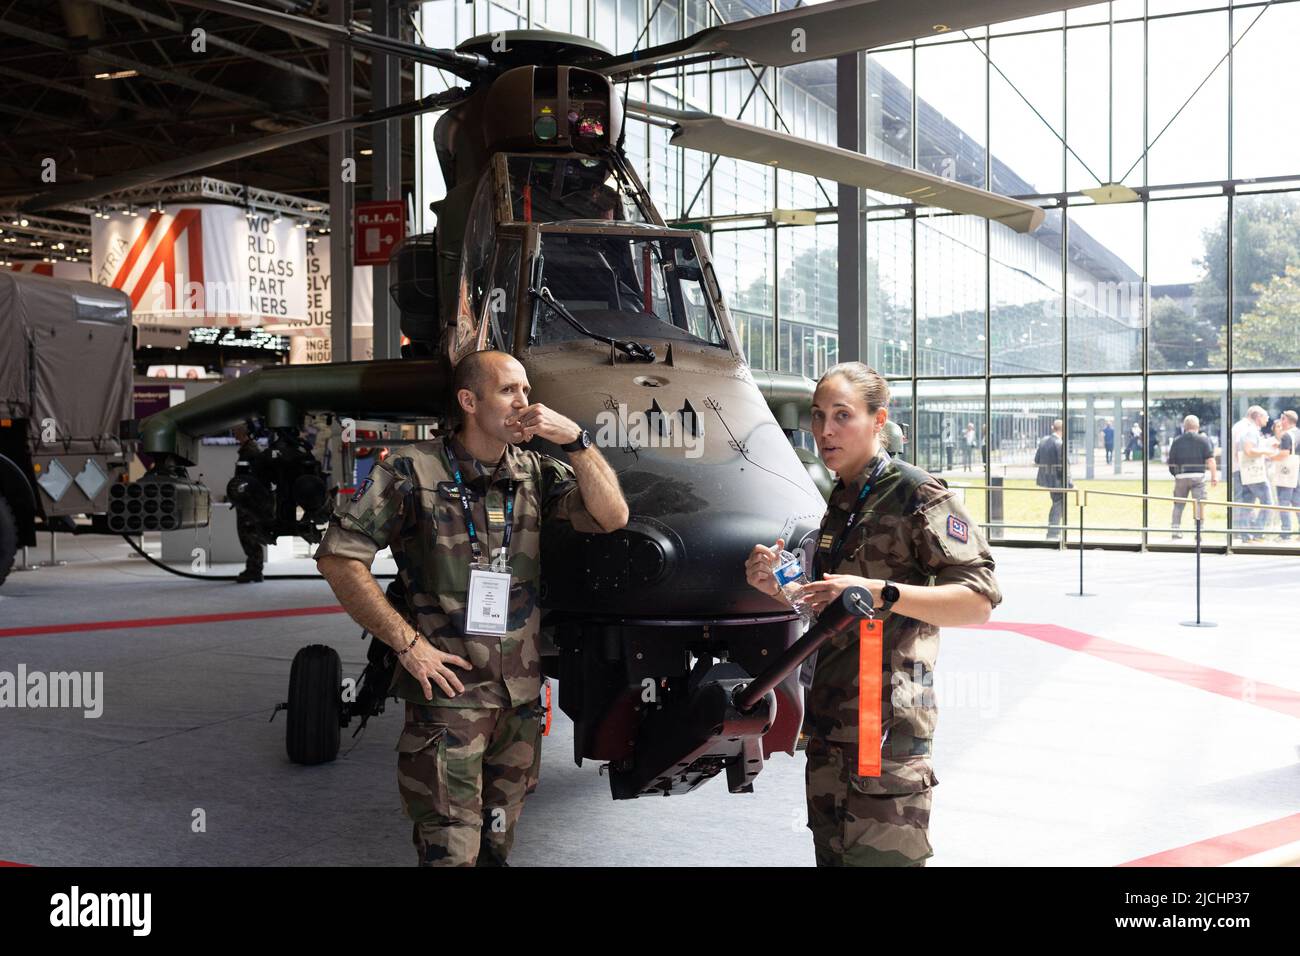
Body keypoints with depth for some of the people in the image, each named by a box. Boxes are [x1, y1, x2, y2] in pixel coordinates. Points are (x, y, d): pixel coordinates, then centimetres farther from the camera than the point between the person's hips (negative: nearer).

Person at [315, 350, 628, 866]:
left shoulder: (536, 472, 5)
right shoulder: (412, 470, -9)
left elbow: (611, 517, -4)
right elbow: (338, 556, -10)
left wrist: (574, 438, -14)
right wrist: (406, 641, -12)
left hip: (521, 696, 5)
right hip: (447, 690, -5)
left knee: (496, 846, 18)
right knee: (451, 852, -1)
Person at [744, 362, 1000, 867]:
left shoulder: (917, 494, -9)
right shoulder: (839, 501, 16)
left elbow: (978, 602, -16)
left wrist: (881, 593, -27)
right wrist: (776, 587, 7)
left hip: (888, 724, -8)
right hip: (829, 720, 8)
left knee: (883, 855, -6)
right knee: (832, 852, 14)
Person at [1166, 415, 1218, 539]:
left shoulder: (1176, 441, 7)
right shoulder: (1203, 440, 0)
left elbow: (1171, 462, 7)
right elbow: (1210, 460, -6)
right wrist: (1214, 476, -2)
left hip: (1181, 477, 2)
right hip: (1198, 476, -2)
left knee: (1178, 505, 13)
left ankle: (1175, 529, 12)